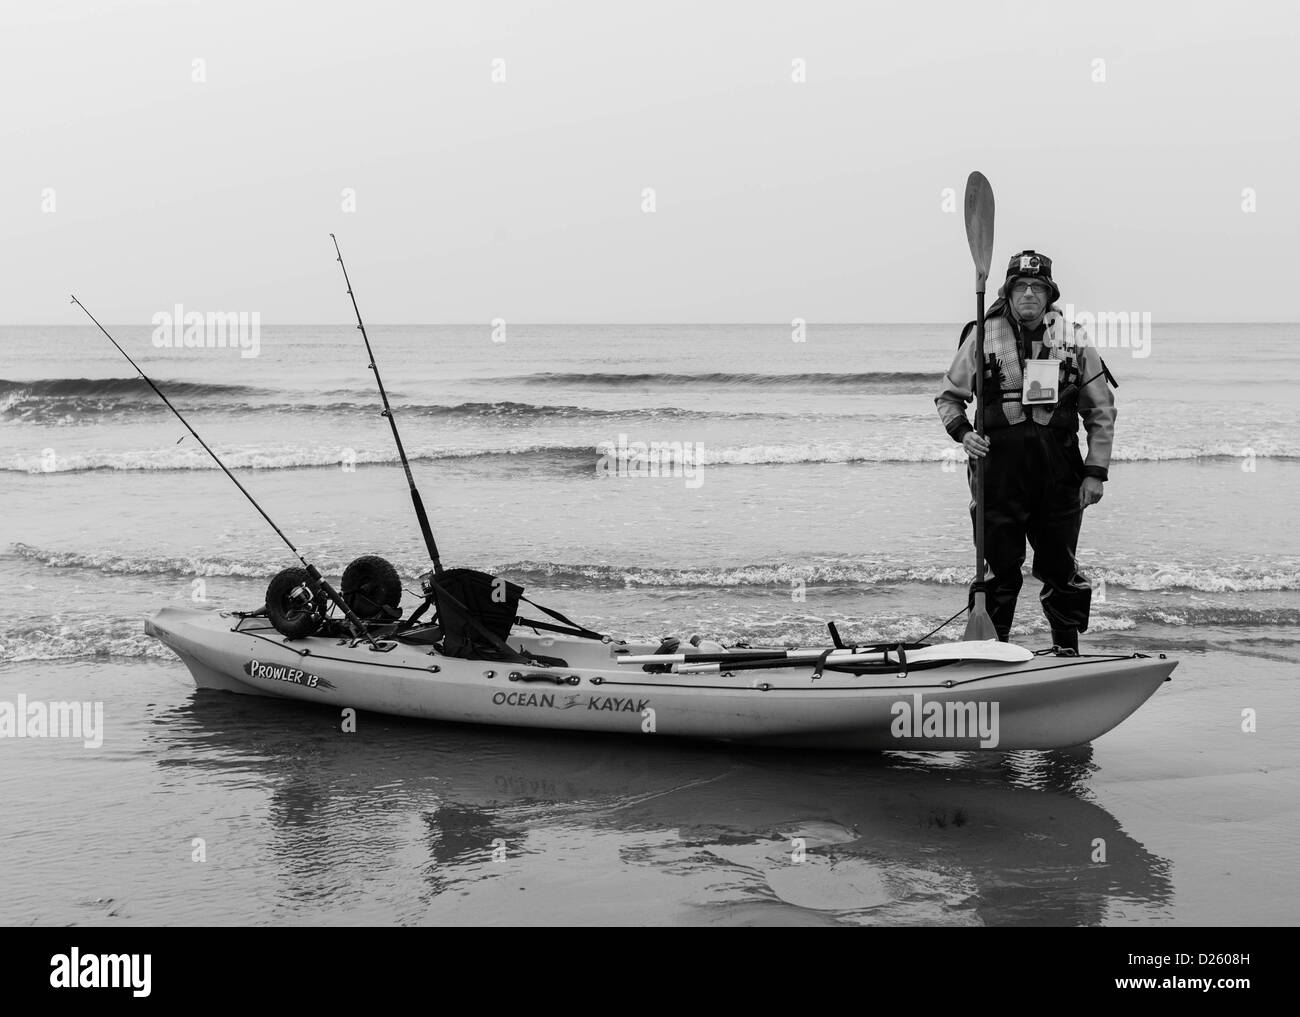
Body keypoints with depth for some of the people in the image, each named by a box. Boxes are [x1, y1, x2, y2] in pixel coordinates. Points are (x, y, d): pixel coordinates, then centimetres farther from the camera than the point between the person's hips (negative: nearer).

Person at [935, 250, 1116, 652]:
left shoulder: (1073, 339, 6)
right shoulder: (983, 336, 3)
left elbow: (1101, 411, 10)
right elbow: (948, 396, 13)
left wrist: (1096, 472, 3)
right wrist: (962, 432, -7)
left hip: (1058, 469, 1)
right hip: (998, 464, -1)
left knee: (1061, 568, 7)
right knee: (999, 566, 2)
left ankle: (1068, 650, 19)